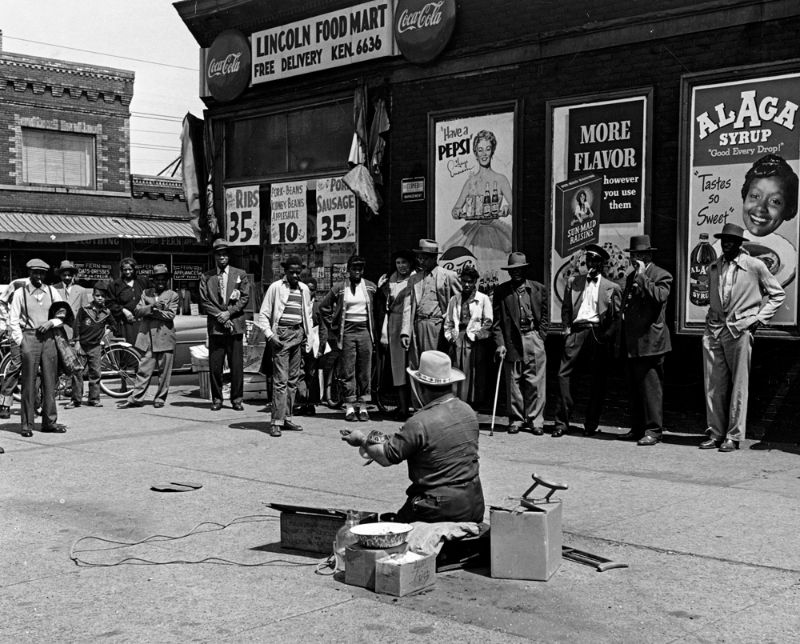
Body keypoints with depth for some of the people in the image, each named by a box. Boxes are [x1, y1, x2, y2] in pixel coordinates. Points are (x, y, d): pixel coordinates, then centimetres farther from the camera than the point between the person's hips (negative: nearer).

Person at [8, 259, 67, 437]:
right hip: (29, 337, -3)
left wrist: (51, 322, -7)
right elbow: (13, 320, 1)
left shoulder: (51, 291, 11)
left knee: (50, 381, 4)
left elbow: (62, 313, 12)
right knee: (29, 383, -5)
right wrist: (20, 341, -7)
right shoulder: (21, 293, 2)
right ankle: (27, 424, 0)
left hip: (48, 337, 3)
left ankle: (49, 421, 12)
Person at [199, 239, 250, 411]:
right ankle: (217, 399, 11)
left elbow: (245, 298, 3)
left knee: (237, 365, 0)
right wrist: (220, 316, -9)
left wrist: (229, 313, -8)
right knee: (215, 365, 0)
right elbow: (204, 301, 3)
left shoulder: (240, 274, 10)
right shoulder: (206, 277, 10)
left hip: (235, 325, 0)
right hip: (215, 326, 0)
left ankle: (237, 399, 9)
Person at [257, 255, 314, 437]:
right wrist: (270, 335, -12)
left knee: (293, 380, 8)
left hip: (298, 335, 5)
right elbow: (263, 314, -1)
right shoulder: (276, 287, -1)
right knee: (280, 380, -10)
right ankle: (276, 422, -10)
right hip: (281, 334, -5)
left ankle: (287, 418, 15)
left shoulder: (304, 289, 14)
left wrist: (308, 340, 15)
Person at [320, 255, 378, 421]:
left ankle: (362, 406, 9)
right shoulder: (339, 289, 3)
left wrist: (374, 330, 7)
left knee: (365, 371, 2)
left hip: (365, 331, 1)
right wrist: (332, 327, 7)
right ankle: (350, 407, 4)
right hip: (347, 332, -1)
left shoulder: (371, 287, 7)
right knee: (348, 371, -1)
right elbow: (324, 308, 12)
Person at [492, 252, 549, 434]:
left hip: (533, 339, 0)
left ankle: (535, 421, 7)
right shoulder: (501, 291, 4)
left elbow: (545, 316, 11)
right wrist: (500, 344, -6)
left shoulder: (538, 289, 7)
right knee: (513, 383, 3)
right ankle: (516, 420, 13)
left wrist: (540, 337, 1)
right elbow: (497, 321, 3)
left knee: (535, 383, -1)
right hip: (511, 342, 0)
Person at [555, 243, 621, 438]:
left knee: (598, 380, 0)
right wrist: (567, 327, 4)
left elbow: (617, 316, 6)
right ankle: (562, 422, -7)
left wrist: (608, 334, -9)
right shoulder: (573, 281, 17)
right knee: (563, 373, -11)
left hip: (599, 332, -1)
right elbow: (566, 308, 18)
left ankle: (591, 424, 9)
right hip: (577, 330, 1)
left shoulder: (611, 287, 11)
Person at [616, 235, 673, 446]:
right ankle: (637, 428, 18)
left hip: (648, 341, -8)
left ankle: (653, 430, -3)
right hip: (630, 344, 8)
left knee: (650, 387, -7)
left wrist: (643, 276, -18)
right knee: (634, 389, 11)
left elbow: (659, 297, -23)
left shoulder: (661, 276, -3)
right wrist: (621, 339, 20)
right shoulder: (631, 277, 21)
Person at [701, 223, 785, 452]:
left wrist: (759, 318, -2)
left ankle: (734, 436, 3)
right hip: (713, 330, 4)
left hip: (739, 330, -4)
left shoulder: (755, 266, 1)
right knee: (713, 386, 3)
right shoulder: (713, 268, 14)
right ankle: (716, 433, 11)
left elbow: (778, 294, 7)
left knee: (738, 386, -3)